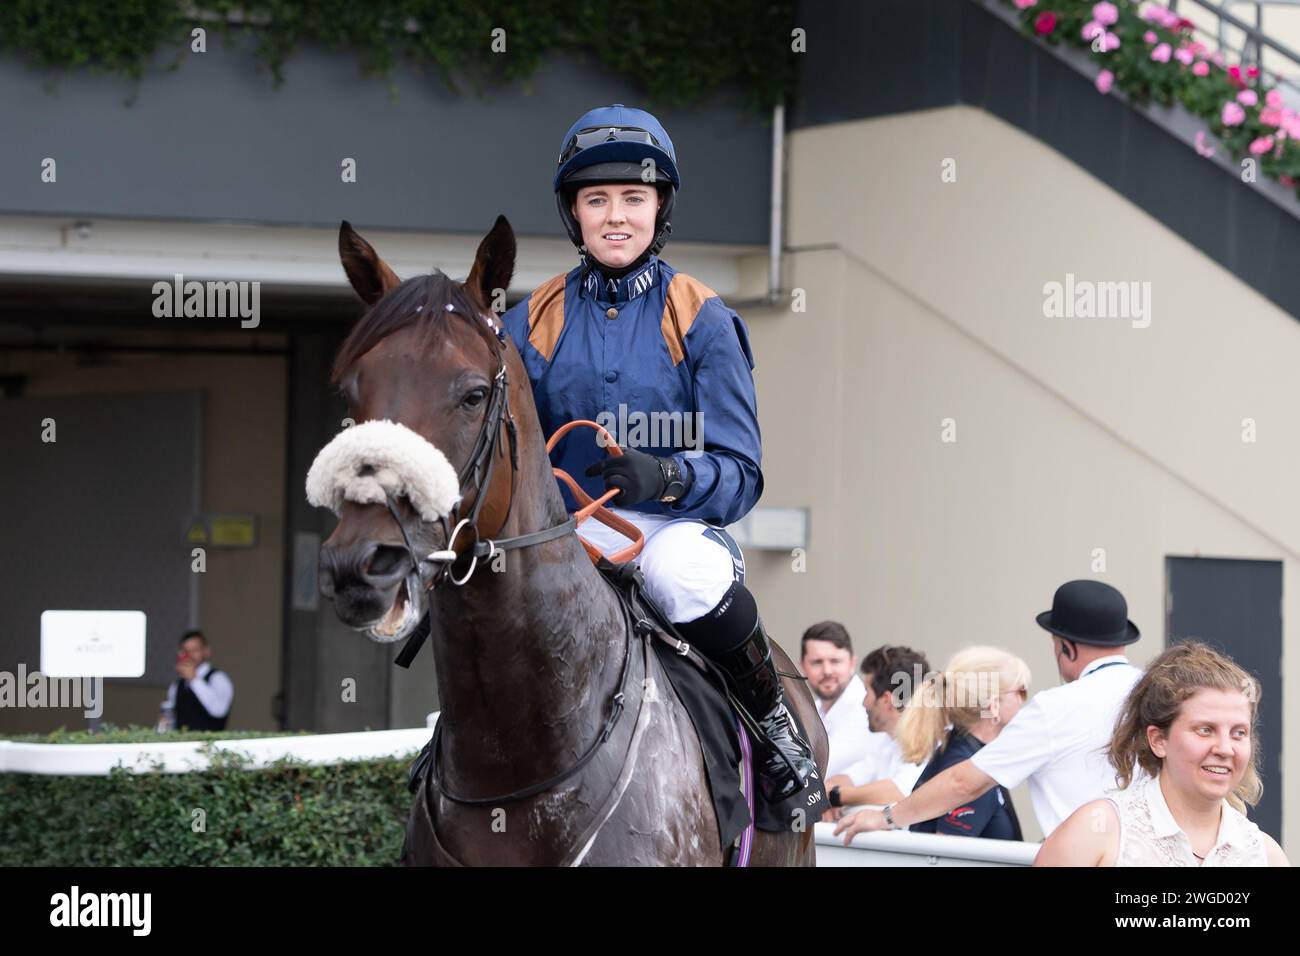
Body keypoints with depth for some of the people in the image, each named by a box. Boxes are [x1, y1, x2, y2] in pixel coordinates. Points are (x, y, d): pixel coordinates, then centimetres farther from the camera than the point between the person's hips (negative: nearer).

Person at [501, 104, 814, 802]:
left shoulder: (702, 322, 1)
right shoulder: (534, 325, 8)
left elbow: (740, 475, -3)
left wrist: (665, 478, -23)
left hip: (674, 527, -2)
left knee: (686, 572, -38)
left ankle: (772, 717, -8)